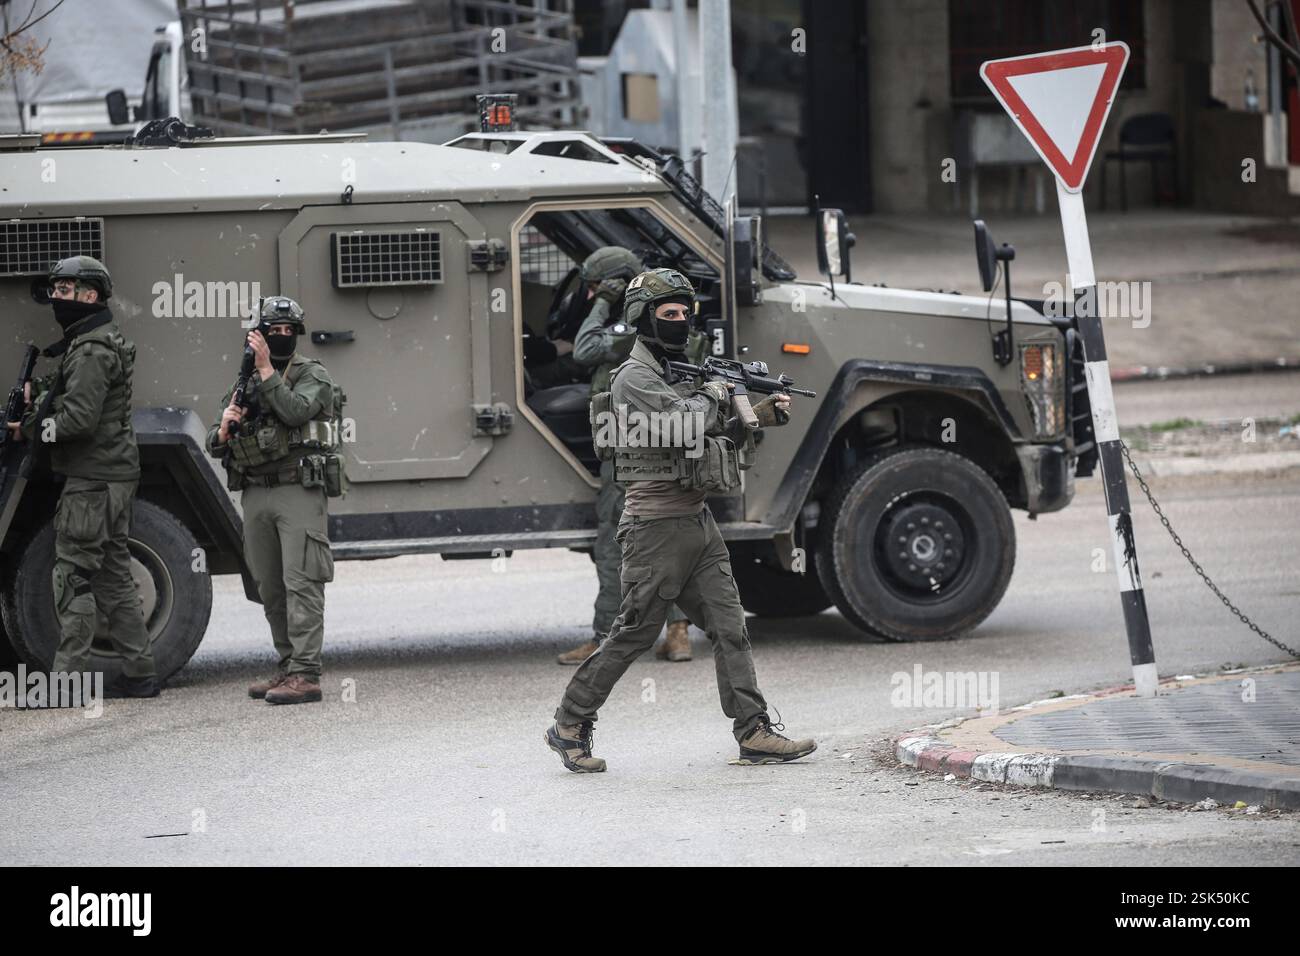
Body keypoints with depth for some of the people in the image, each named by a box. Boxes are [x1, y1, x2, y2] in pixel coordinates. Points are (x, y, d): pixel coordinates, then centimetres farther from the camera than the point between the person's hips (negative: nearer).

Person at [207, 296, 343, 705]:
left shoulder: (312, 375, 1)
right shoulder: (244, 383, 16)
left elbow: (295, 411, -21)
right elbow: (215, 448, 16)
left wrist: (266, 369, -19)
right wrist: (224, 428, -6)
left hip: (299, 491, -6)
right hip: (256, 495, 6)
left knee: (301, 583, -11)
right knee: (271, 589, 8)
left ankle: (306, 674, -15)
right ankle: (288, 667, 15)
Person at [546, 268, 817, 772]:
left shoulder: (681, 373, 17)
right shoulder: (636, 378, -11)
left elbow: (717, 442, 19)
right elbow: (681, 426, -26)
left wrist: (759, 415, 3)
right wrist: (713, 396, -7)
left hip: (697, 520, 9)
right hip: (658, 526, -9)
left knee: (730, 626, 2)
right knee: (633, 633, -3)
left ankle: (755, 733, 0)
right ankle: (569, 726, 9)